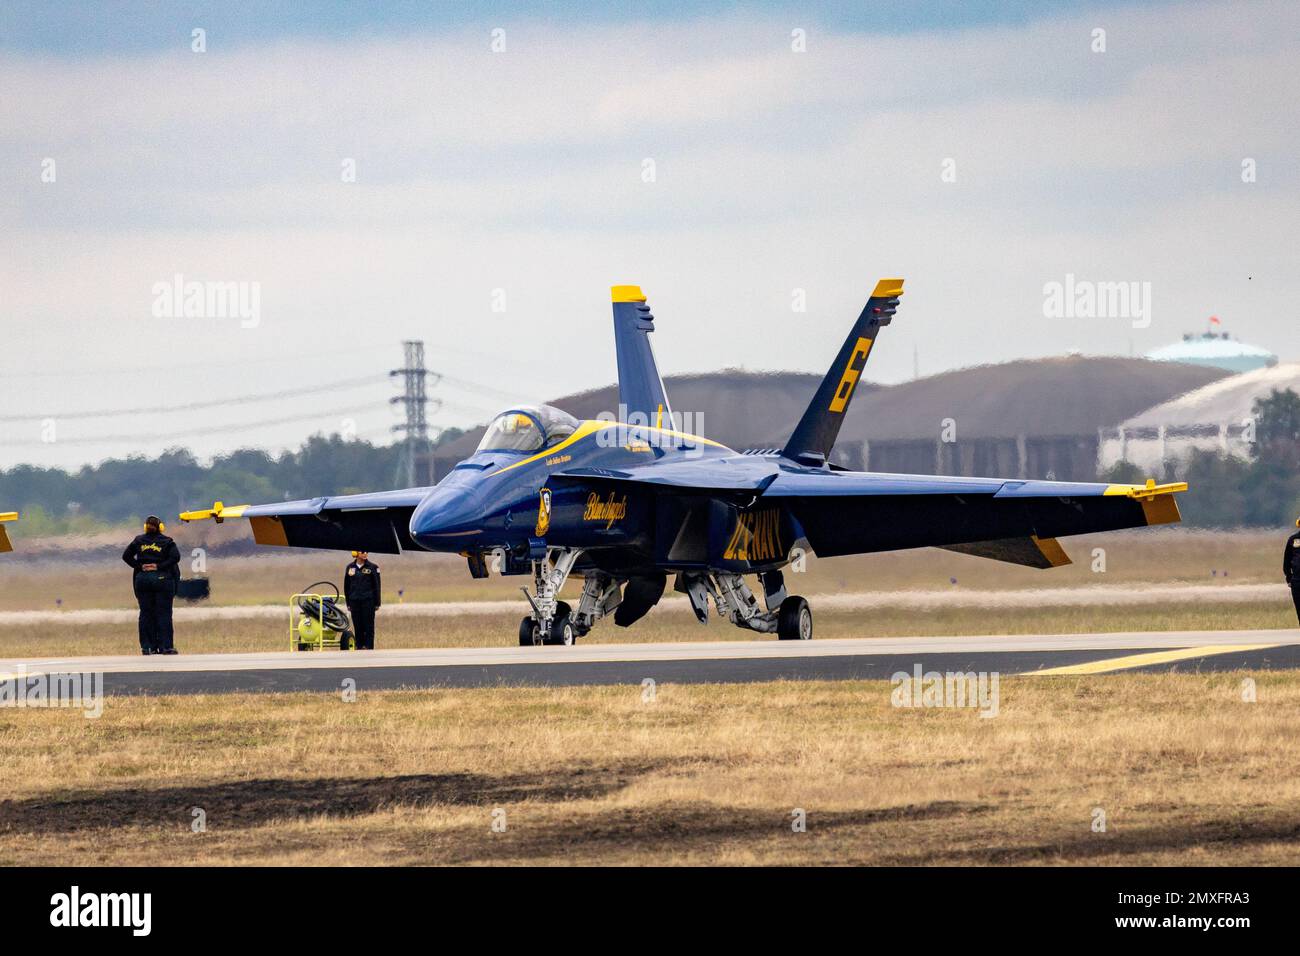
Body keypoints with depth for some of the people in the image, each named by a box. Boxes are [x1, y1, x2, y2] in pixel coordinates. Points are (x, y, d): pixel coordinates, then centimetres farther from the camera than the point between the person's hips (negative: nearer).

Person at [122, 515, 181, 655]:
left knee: (146, 614, 6)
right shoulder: (167, 542, -1)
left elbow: (126, 556, 1)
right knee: (163, 614, 0)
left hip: (142, 579, 2)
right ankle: (165, 646, -4)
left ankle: (148, 647, 4)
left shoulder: (138, 541, 6)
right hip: (162, 579, -2)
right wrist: (160, 566, -10)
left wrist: (139, 566, -1)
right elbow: (175, 557, -13)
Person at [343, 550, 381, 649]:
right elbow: (346, 586, 13)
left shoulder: (372, 567, -1)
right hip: (355, 601, 3)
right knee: (357, 626, 4)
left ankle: (369, 647, 0)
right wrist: (348, 603, 10)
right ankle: (359, 646, 10)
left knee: (368, 626, -2)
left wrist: (377, 603, -2)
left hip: (368, 601, -3)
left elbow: (376, 586, 1)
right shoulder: (350, 568, 7)